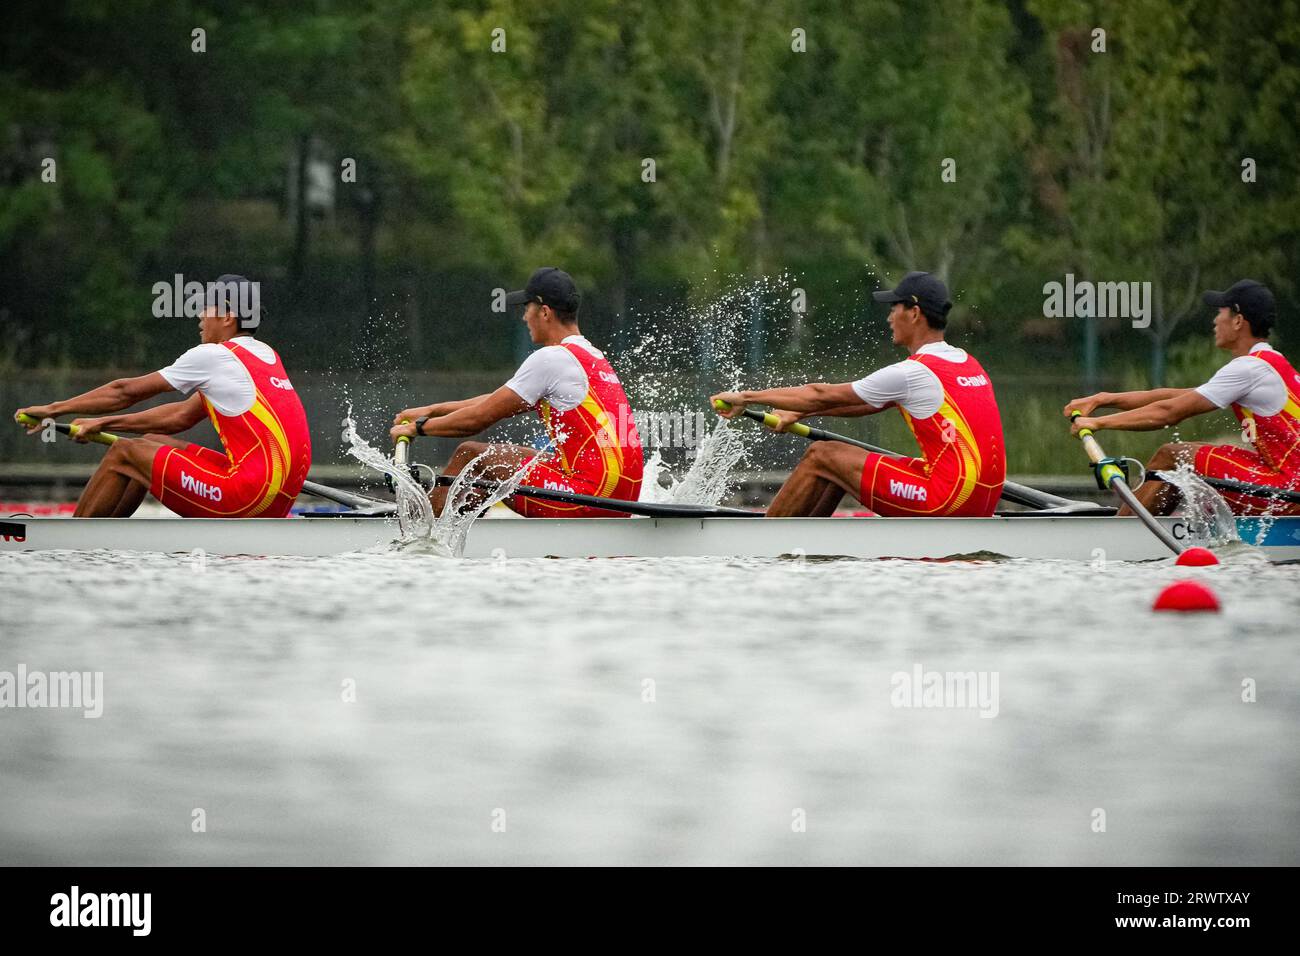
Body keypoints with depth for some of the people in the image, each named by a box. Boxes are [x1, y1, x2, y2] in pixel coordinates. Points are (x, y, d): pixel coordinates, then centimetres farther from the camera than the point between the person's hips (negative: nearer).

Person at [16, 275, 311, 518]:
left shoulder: (212, 355, -6)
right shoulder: (265, 355, 20)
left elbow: (127, 392, 1)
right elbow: (183, 416, 24)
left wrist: (54, 409, 11)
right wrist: (104, 424, 24)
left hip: (248, 496, -9)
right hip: (280, 501, 9)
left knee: (123, 453, 5)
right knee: (153, 442, 23)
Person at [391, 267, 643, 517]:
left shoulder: (550, 359, -9)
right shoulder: (593, 357, 20)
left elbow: (480, 418, -5)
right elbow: (498, 402, 27)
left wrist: (418, 427, 10)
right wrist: (432, 410, 29)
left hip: (592, 495, -9)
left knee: (470, 455, 4)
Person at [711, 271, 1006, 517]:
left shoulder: (911, 373, -11)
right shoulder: (967, 363, 16)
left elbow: (820, 396, -1)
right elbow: (871, 403, 24)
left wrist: (745, 398, 9)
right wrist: (800, 413, 27)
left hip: (948, 501, -9)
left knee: (821, 456, 3)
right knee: (848, 462, 23)